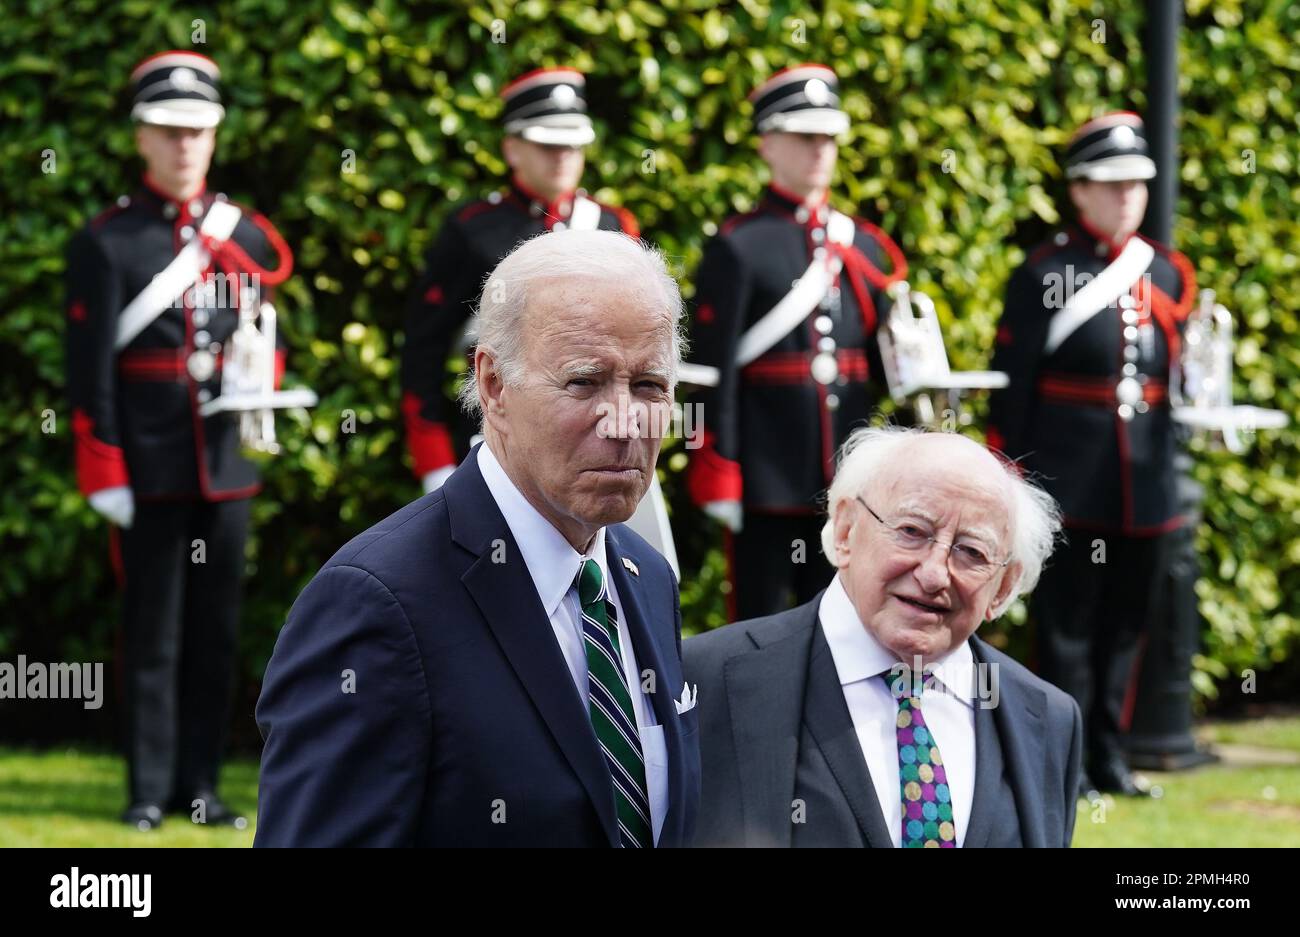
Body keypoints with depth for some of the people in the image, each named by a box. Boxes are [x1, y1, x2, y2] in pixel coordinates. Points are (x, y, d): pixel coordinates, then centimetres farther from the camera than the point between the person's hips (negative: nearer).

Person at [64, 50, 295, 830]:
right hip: (149, 467, -4)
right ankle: (150, 790, 6)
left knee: (216, 632, 7)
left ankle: (201, 785, 14)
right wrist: (103, 473, -10)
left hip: (228, 464, 4)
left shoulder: (249, 236, 8)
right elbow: (89, 367, -6)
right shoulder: (107, 242, -3)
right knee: (153, 632, 0)